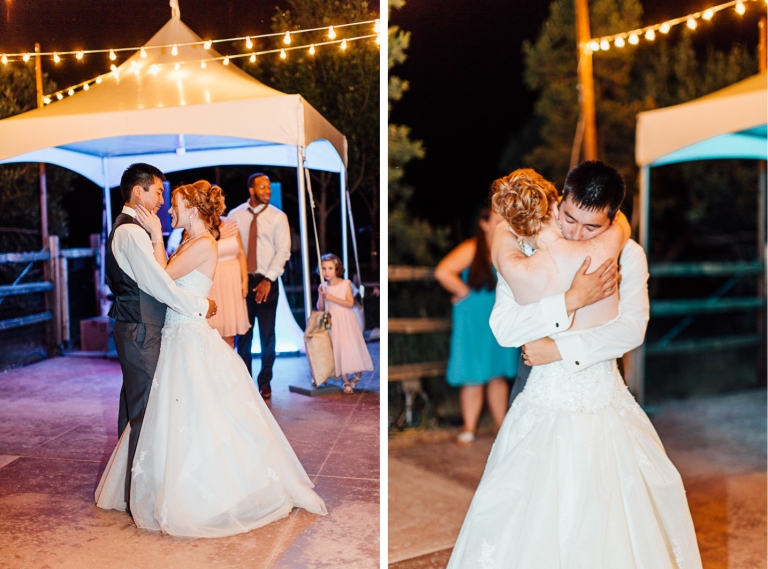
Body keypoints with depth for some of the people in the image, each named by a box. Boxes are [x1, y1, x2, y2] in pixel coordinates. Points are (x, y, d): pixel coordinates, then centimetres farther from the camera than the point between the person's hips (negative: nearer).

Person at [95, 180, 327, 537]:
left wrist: (156, 234, -13)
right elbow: (168, 278, 9)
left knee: (196, 420, -1)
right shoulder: (188, 243, 13)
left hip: (192, 340, -9)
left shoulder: (204, 244, -15)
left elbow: (164, 277, -18)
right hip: (176, 337, 9)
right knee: (178, 420, 16)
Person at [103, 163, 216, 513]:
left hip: (133, 330, 11)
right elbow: (161, 286, -21)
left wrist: (156, 241, 5)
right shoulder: (132, 233, -18)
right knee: (145, 412, -4)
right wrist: (202, 306, -12)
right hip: (141, 333, -11)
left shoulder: (123, 229, 16)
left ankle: (129, 485, 35)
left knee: (134, 408, 20)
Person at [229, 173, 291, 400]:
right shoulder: (235, 215, 4)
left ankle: (265, 381, 18)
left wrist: (268, 280, -14)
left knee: (267, 334, 4)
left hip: (266, 282, -1)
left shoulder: (278, 217, -1)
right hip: (242, 280, 1)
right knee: (243, 333, 7)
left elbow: (283, 251, -6)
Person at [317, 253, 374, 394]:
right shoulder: (323, 287, 4)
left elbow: (350, 303, -13)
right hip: (332, 323, 3)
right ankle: (345, 381, 5)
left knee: (351, 347, -4)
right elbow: (320, 308, 5)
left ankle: (358, 373, 19)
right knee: (337, 349, -1)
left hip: (346, 320, -2)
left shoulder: (345, 284, -4)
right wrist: (321, 296, -13)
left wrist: (332, 298, -19)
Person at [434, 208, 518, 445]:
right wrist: (464, 292, -13)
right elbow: (442, 272, -22)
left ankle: (502, 425, 24)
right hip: (474, 322, -4)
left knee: (499, 375, 13)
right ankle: (469, 428, 15)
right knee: (473, 378, 3)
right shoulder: (472, 249, -12)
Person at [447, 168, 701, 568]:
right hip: (605, 401, 2)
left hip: (546, 405, -1)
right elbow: (621, 222, 9)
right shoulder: (602, 254, -17)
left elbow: (499, 231, 4)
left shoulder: (517, 272, -19)